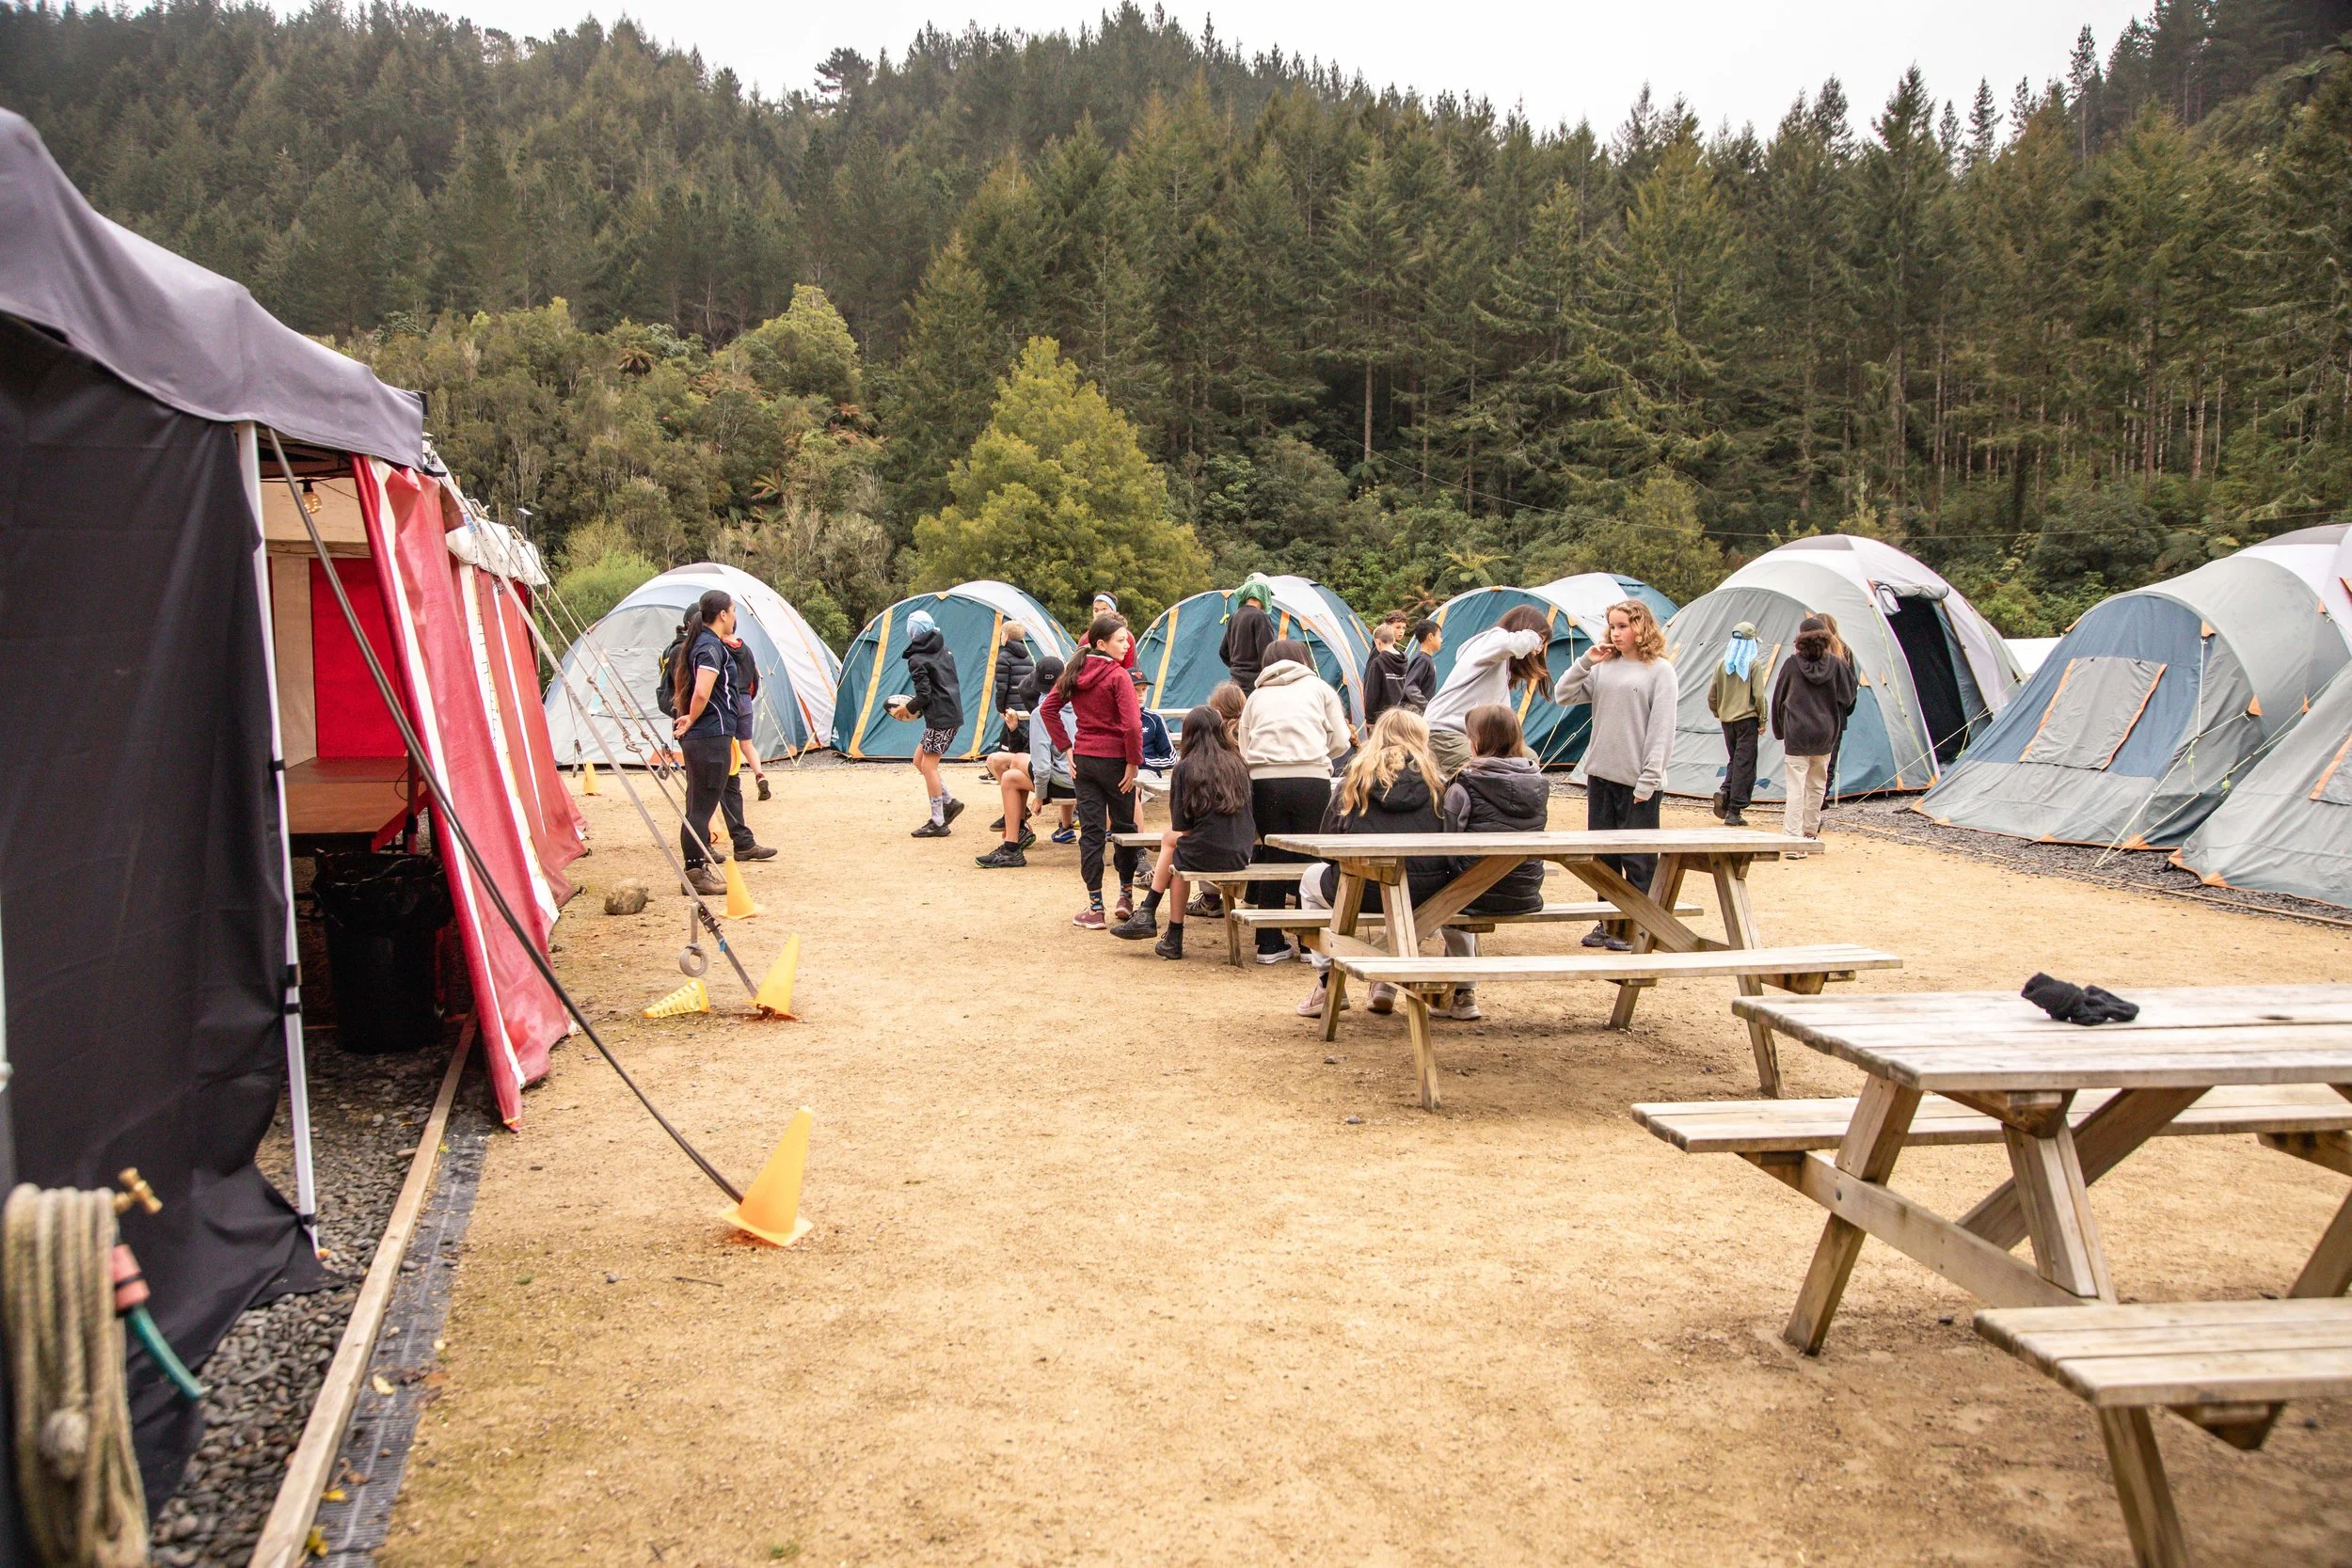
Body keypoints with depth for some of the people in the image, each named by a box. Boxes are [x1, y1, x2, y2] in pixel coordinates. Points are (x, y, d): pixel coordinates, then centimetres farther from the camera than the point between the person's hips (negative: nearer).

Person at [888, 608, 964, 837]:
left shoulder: (917, 660, -12)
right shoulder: (944, 649, 12)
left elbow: (924, 696, -16)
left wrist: (908, 709, 3)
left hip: (940, 718, -9)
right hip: (953, 713, 9)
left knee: (928, 766, -2)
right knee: (919, 760, 16)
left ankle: (938, 823, 0)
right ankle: (950, 802, 14)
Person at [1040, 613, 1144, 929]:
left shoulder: (1075, 672, 5)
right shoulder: (1117, 675, -14)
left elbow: (1048, 708, 8)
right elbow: (1132, 725, -21)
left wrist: (1066, 748, 8)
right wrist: (1133, 762, -10)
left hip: (1083, 759, 5)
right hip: (1114, 760, -5)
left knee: (1090, 831, 6)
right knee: (1124, 827, 14)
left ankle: (1095, 908, 7)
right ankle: (1126, 896, 24)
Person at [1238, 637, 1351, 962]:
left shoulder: (1256, 696, 21)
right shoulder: (1319, 688, 17)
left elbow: (1243, 749, 14)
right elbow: (1340, 742, 13)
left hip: (1264, 781, 2)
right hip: (1311, 780, -2)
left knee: (1274, 860, 8)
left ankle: (1270, 944, 10)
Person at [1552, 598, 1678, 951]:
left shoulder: (1659, 670, -5)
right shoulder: (1604, 668, 9)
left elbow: (1661, 728, -9)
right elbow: (1562, 696, 8)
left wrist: (1648, 780, -13)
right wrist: (1585, 663, -4)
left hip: (1636, 780, -5)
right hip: (1601, 774, 5)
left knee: (1638, 859, 1)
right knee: (1603, 853, 12)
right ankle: (1608, 923, 23)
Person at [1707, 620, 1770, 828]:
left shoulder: (1723, 664, 5)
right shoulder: (1754, 664, -7)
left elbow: (1712, 696, 7)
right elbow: (1759, 695, -10)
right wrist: (1762, 719, 2)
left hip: (1727, 720, 4)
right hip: (1746, 719, -4)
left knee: (1734, 760, 20)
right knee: (1744, 764, 0)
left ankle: (1725, 792, -5)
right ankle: (1734, 812, -2)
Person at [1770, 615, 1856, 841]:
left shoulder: (1792, 663, -5)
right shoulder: (1835, 664, -2)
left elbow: (1778, 698, 3)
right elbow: (1848, 697, 6)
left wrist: (1779, 730, 14)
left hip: (1797, 734, -2)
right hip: (1825, 734, 2)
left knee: (1795, 786, -5)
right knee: (1817, 784, 17)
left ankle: (1792, 837, -14)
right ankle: (1810, 832, 28)